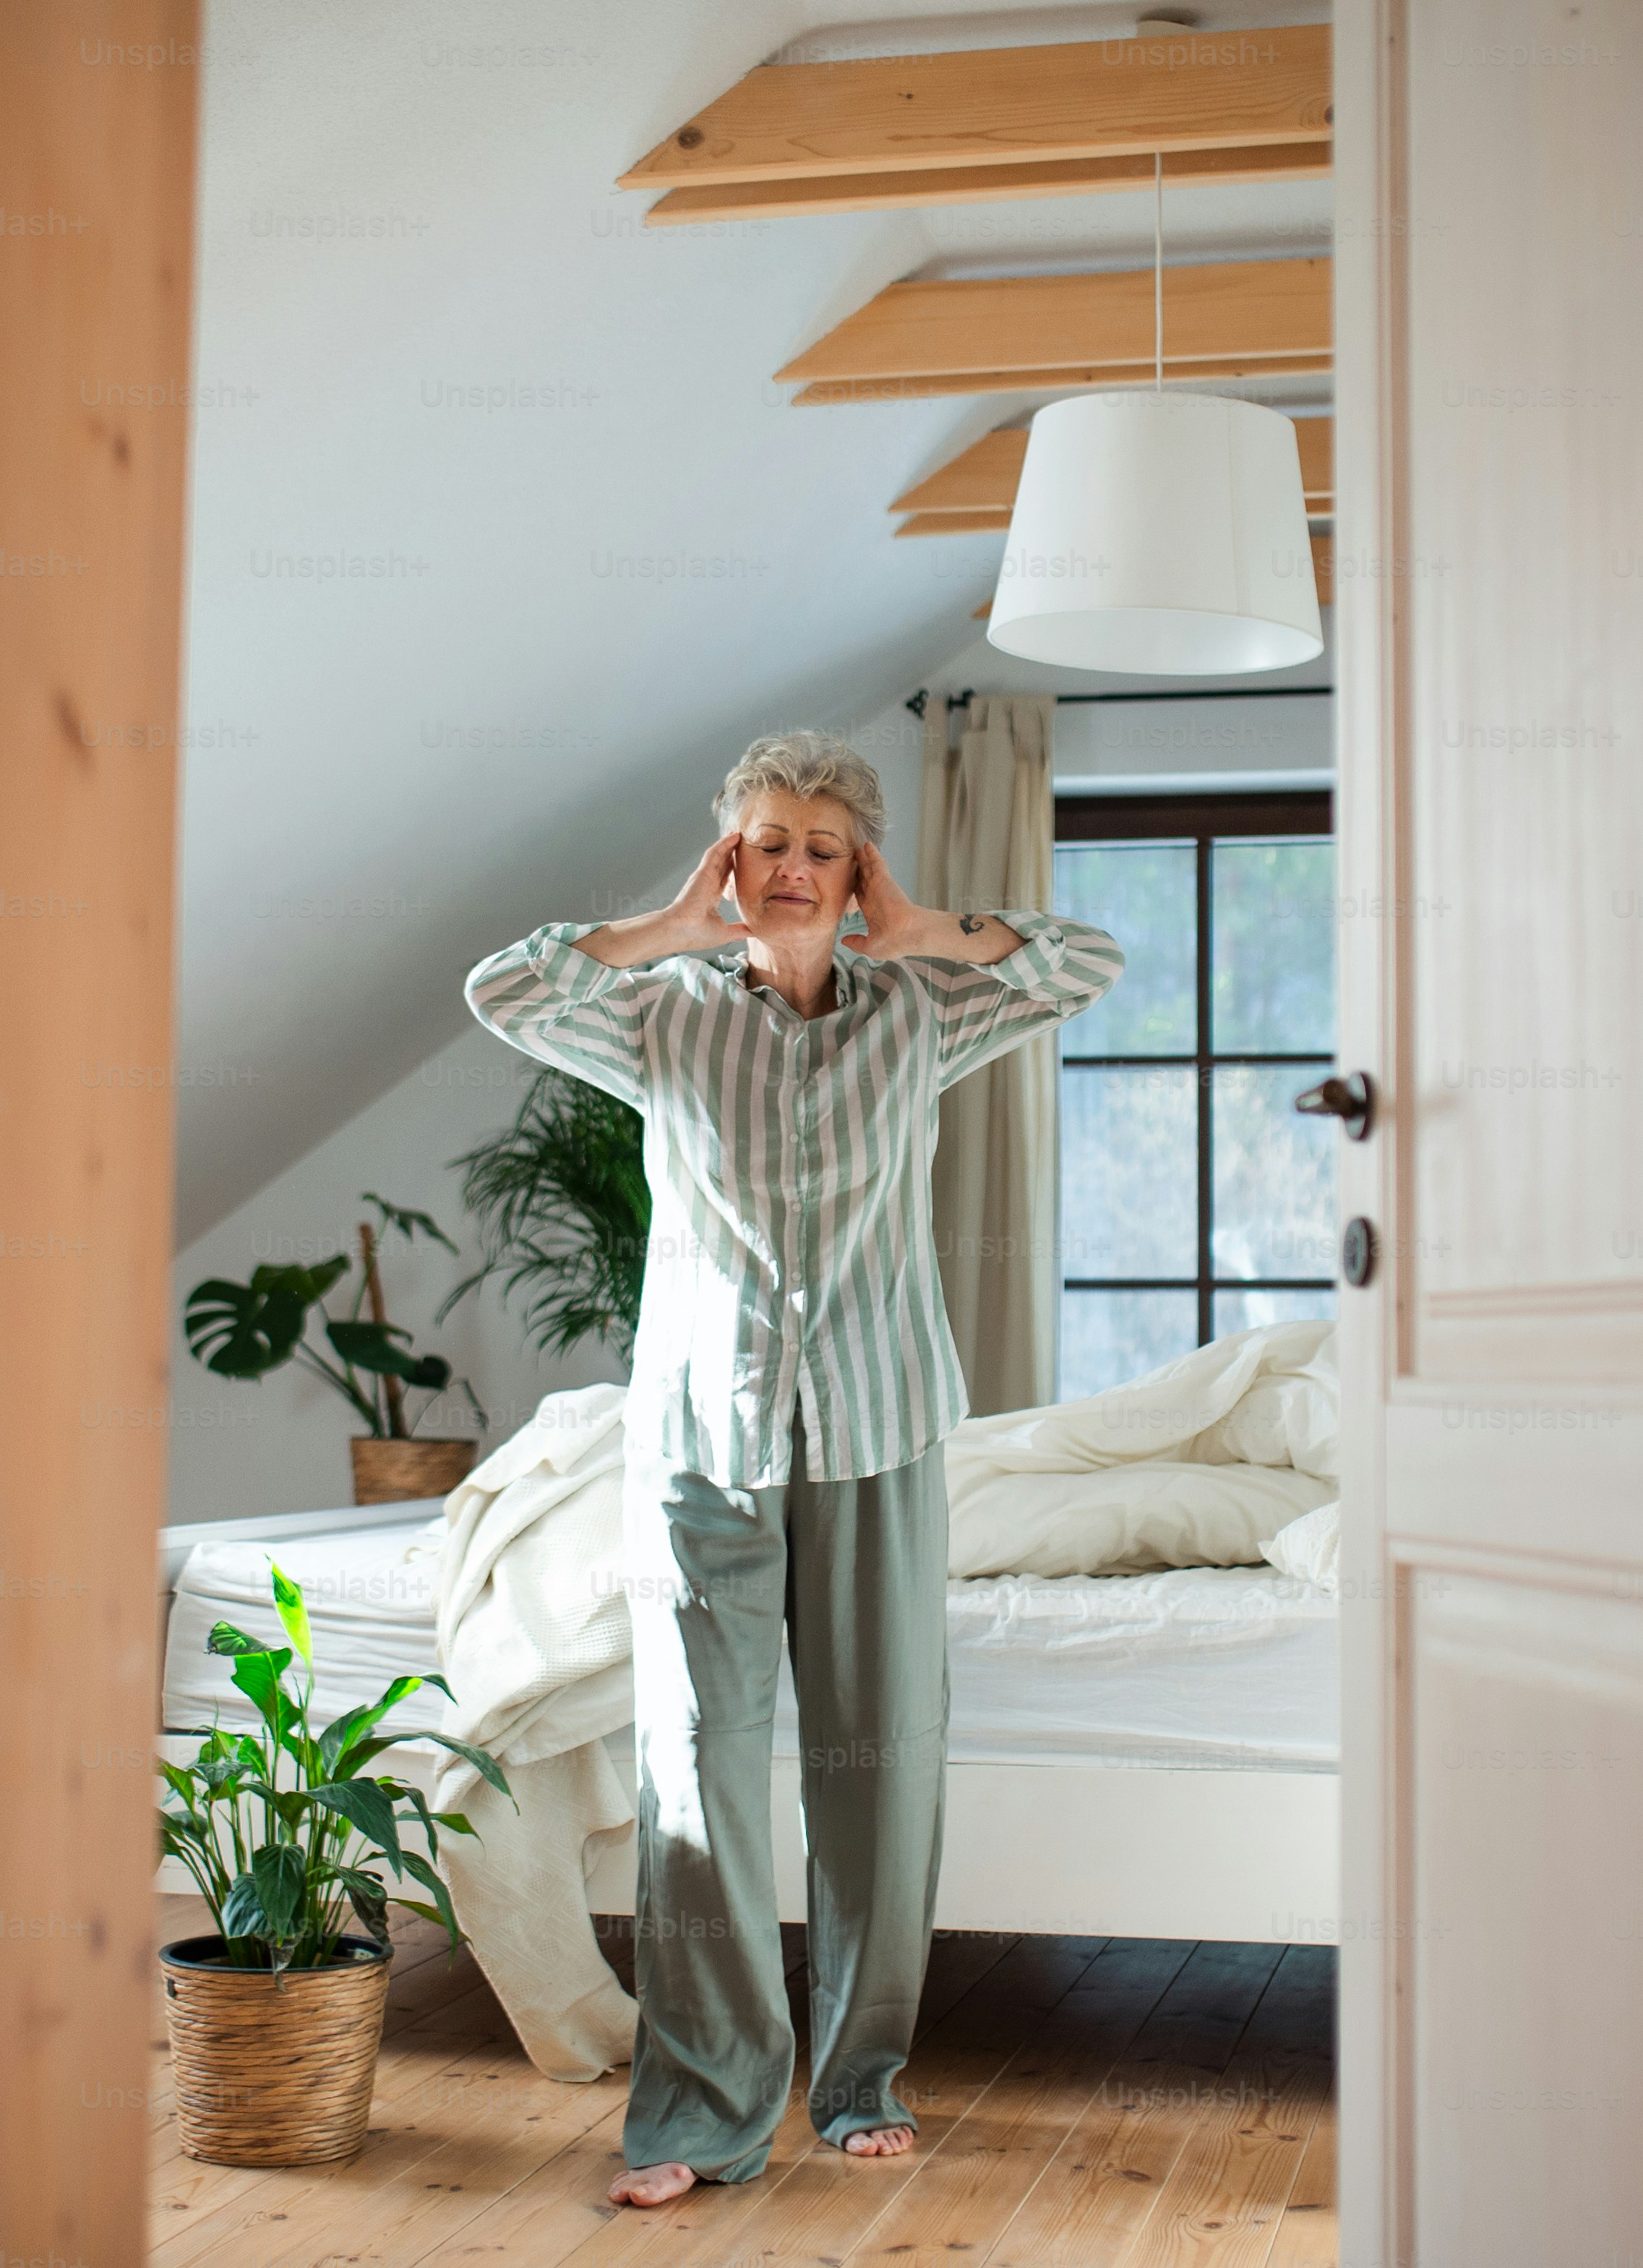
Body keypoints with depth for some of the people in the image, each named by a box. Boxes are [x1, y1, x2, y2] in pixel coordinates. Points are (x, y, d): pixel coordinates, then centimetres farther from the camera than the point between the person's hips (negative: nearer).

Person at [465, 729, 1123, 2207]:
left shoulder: (915, 1015, 8)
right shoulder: (669, 1017, 5)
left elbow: (1092, 968, 5)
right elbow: (503, 995, -6)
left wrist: (924, 932, 1)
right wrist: (677, 926, -3)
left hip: (876, 1431, 1)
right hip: (702, 1424, -1)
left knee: (881, 1751, 4)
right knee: (700, 1758, -4)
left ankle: (863, 2074, 19)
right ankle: (706, 2103, 3)